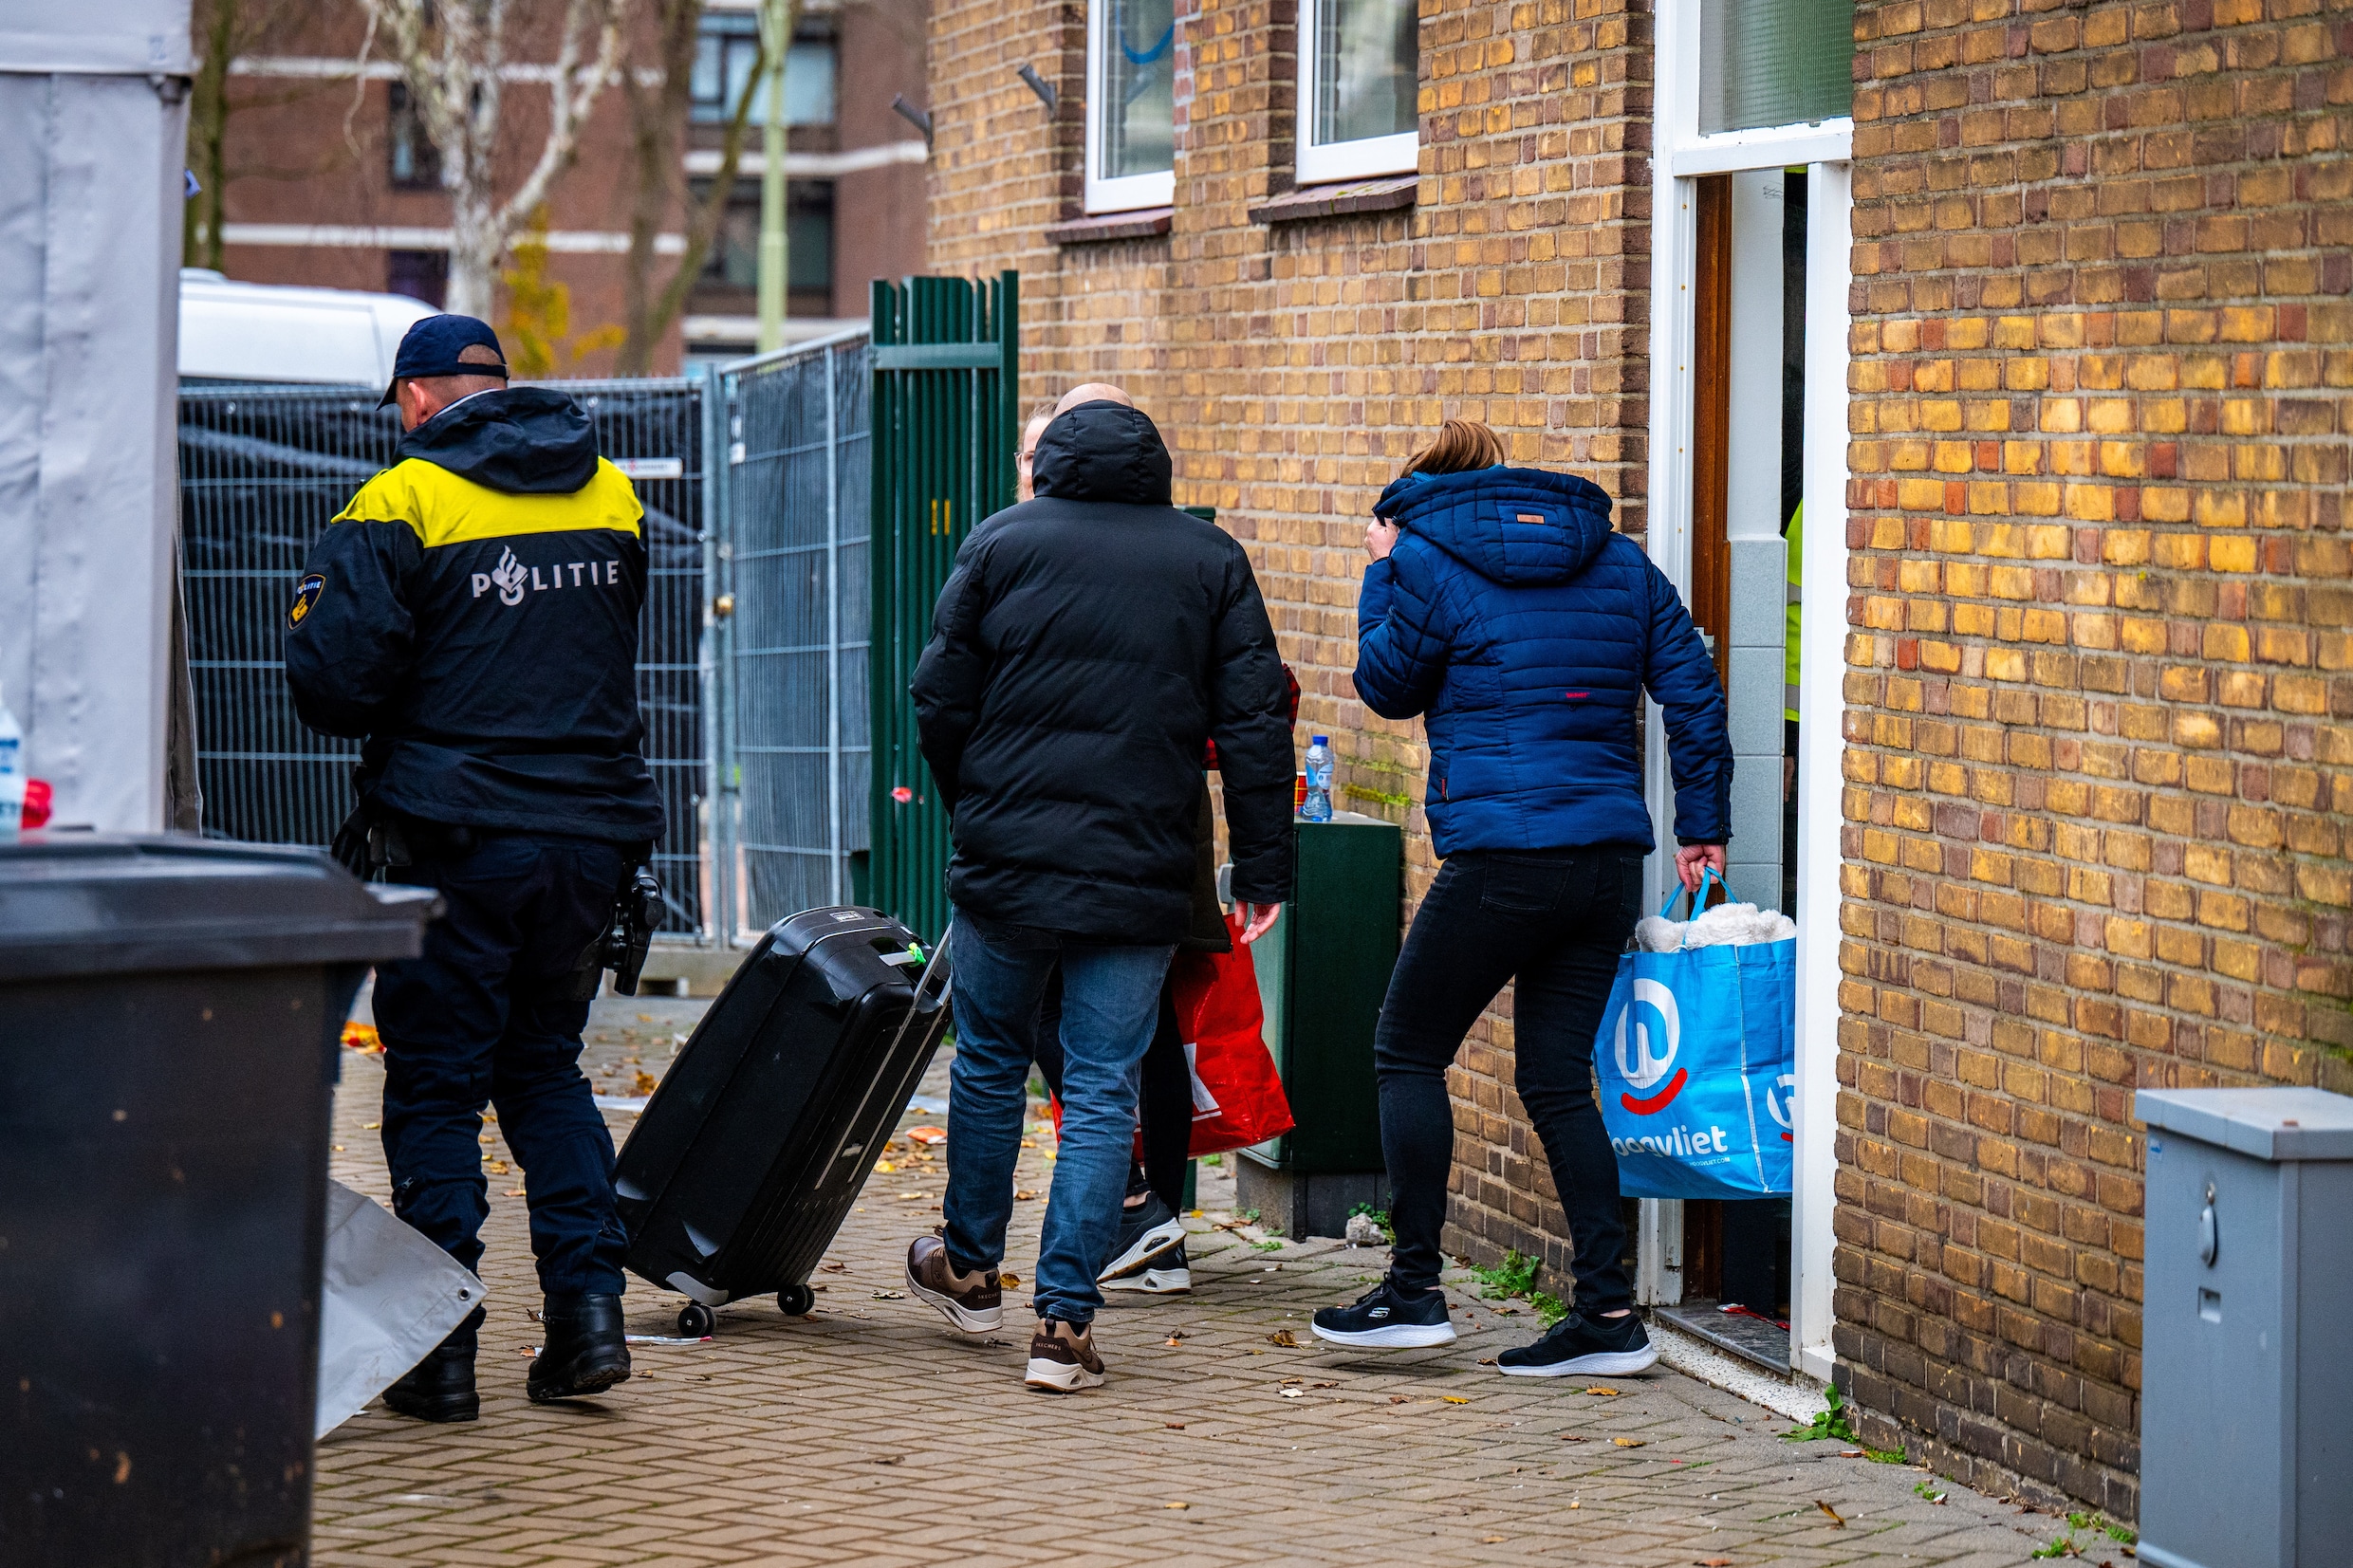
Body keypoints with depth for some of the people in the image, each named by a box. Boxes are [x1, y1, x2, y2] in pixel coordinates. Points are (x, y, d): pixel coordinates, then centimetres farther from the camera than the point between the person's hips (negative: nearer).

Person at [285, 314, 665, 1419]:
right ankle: (588, 1305, 8)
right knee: (545, 1062, 18)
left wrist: (319, 612, 7)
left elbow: (333, 684, -13)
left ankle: (440, 1348, 2)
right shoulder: (612, 496, 9)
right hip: (594, 830, 5)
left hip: (457, 839, -5)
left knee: (435, 1084, 3)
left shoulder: (400, 505, -9)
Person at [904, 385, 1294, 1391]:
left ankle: (969, 1269, 32)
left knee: (989, 1063, 18)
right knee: (1103, 1091, 3)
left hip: (1005, 858, 0)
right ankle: (1065, 1324, -1)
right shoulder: (1212, 562, 4)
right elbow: (1255, 726, 0)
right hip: (1140, 880, 0)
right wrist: (1263, 872, 4)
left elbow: (940, 703, 2)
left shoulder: (1002, 542, 1)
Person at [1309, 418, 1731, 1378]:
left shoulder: (1427, 561, -3)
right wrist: (1702, 823, 14)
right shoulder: (1619, 560, 13)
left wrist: (1381, 573, 19)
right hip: (1610, 861, 6)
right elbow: (1692, 689, 10)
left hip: (1500, 857, -6)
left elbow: (1389, 687, 9)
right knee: (1556, 1077, 11)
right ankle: (1608, 1315, 6)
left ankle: (1413, 1290, 9)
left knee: (1407, 1052, 10)